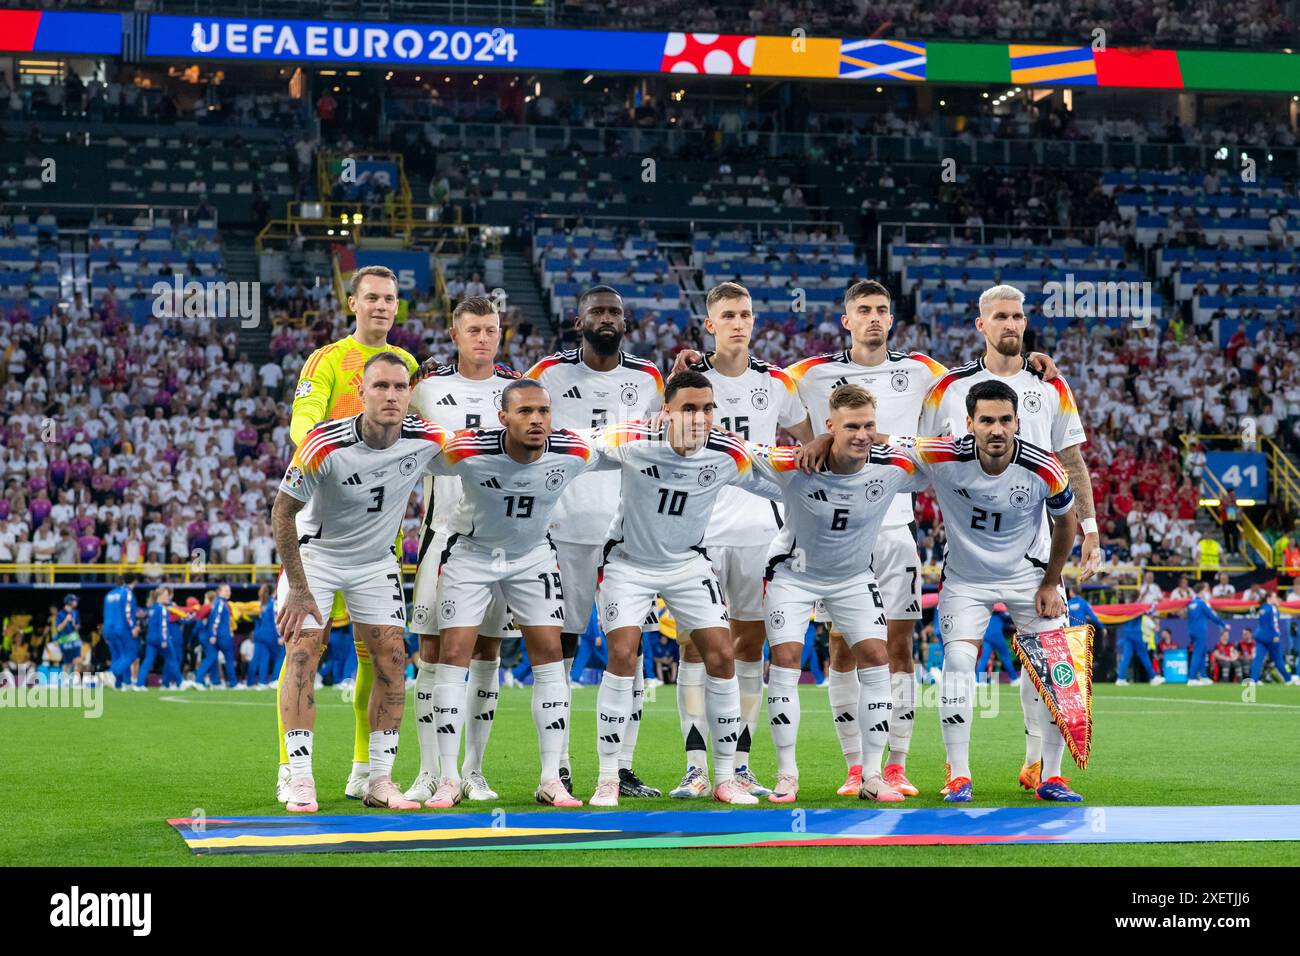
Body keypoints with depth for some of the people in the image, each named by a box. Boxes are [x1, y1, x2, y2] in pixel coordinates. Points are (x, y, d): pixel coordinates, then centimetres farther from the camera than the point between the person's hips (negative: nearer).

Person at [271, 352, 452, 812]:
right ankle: (300, 780, -10)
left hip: (377, 559, 3)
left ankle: (380, 781, 4)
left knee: (391, 662, -4)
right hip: (316, 553, -3)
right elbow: (282, 513, -19)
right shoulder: (325, 445, -29)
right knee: (302, 655, -14)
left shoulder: (426, 440, -21)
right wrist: (298, 589, -19)